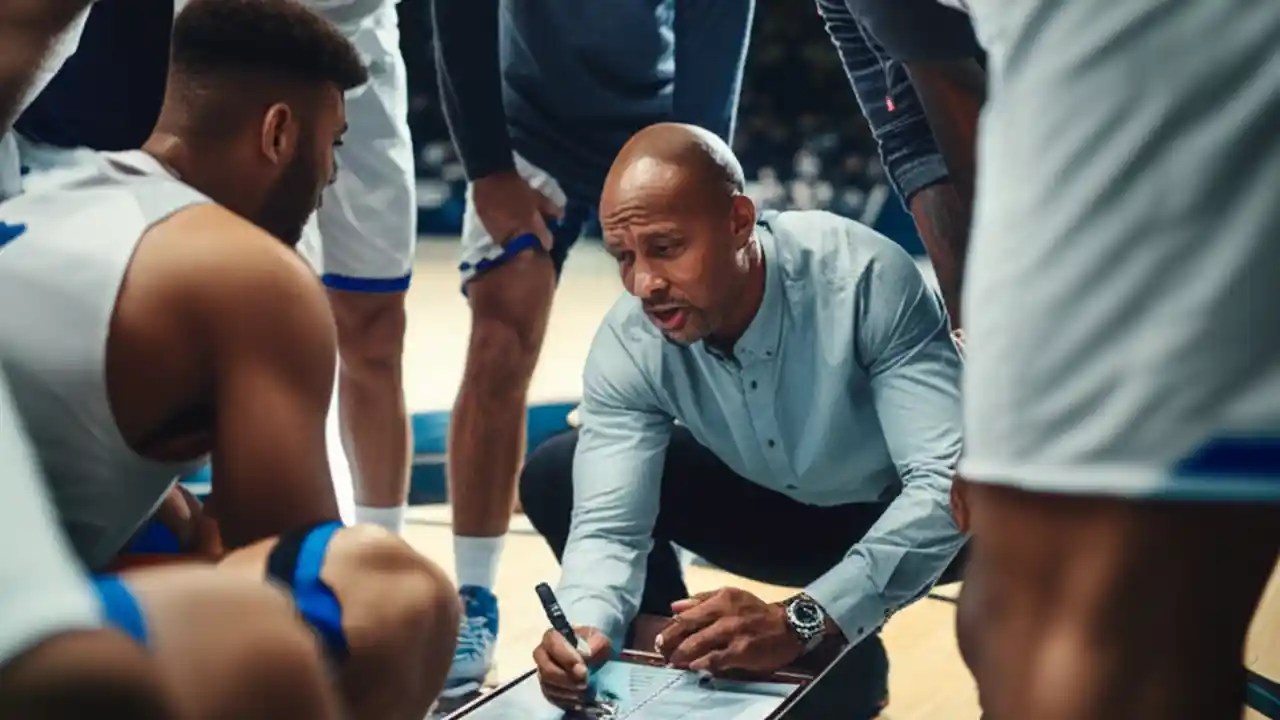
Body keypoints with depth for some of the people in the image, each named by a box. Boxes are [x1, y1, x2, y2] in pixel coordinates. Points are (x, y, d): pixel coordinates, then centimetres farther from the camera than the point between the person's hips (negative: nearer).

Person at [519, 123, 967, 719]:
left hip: (908, 512, -3)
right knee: (556, 477, -13)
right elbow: (607, 525, -21)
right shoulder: (629, 345, -22)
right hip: (778, 509, 3)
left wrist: (799, 624, -51)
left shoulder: (865, 278, -35)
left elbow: (949, 482, -40)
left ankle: (851, 667, -7)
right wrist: (585, 629, -45)